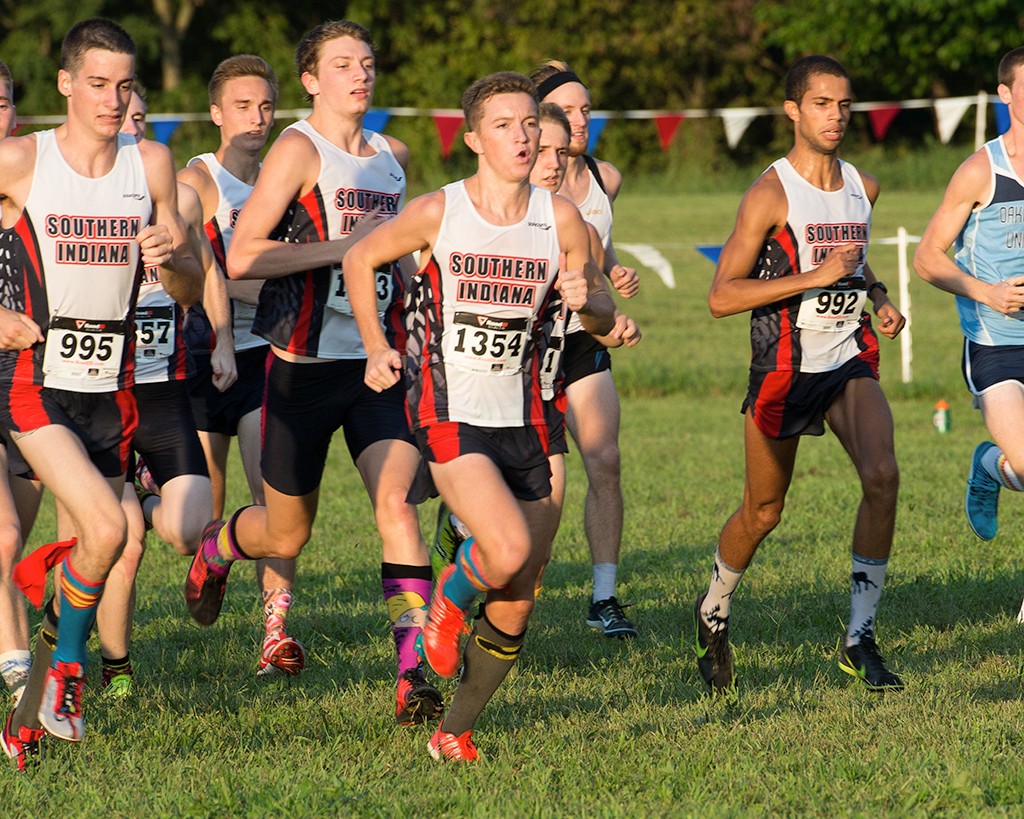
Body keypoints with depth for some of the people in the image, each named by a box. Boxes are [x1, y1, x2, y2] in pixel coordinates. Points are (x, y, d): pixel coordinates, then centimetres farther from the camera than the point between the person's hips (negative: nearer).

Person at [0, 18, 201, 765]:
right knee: (106, 527, -22)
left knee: (94, 540, 6)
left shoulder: (151, 164, 6)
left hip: (110, 388, 4)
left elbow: (192, 291, 10)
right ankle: (68, 661, 2)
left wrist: (170, 257, -12)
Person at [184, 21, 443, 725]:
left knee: (398, 505, -15)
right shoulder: (299, 150, -10)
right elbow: (241, 258, -19)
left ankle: (415, 675, -19)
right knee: (286, 536, 9)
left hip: (375, 364, 4)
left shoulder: (393, 156, 11)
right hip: (304, 368, -4)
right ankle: (214, 549, 44)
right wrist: (341, 246, -21)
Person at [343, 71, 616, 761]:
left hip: (523, 421, 4)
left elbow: (605, 319, 10)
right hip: (450, 417, -4)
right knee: (509, 551, -27)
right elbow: (361, 259, 9)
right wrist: (377, 350, 2)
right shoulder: (439, 213, -7)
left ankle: (455, 732, 22)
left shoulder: (560, 219, 1)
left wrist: (585, 301, -13)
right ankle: (450, 597, 8)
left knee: (516, 609, 4)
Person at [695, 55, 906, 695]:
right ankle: (714, 613, 37)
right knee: (763, 512, 8)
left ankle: (860, 640, -11)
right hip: (784, 369, -4)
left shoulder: (863, 187, 6)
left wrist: (878, 297, 7)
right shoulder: (771, 194, -13)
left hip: (850, 360, 4)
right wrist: (816, 277, -22)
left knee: (883, 475, -19)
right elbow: (722, 297, -17)